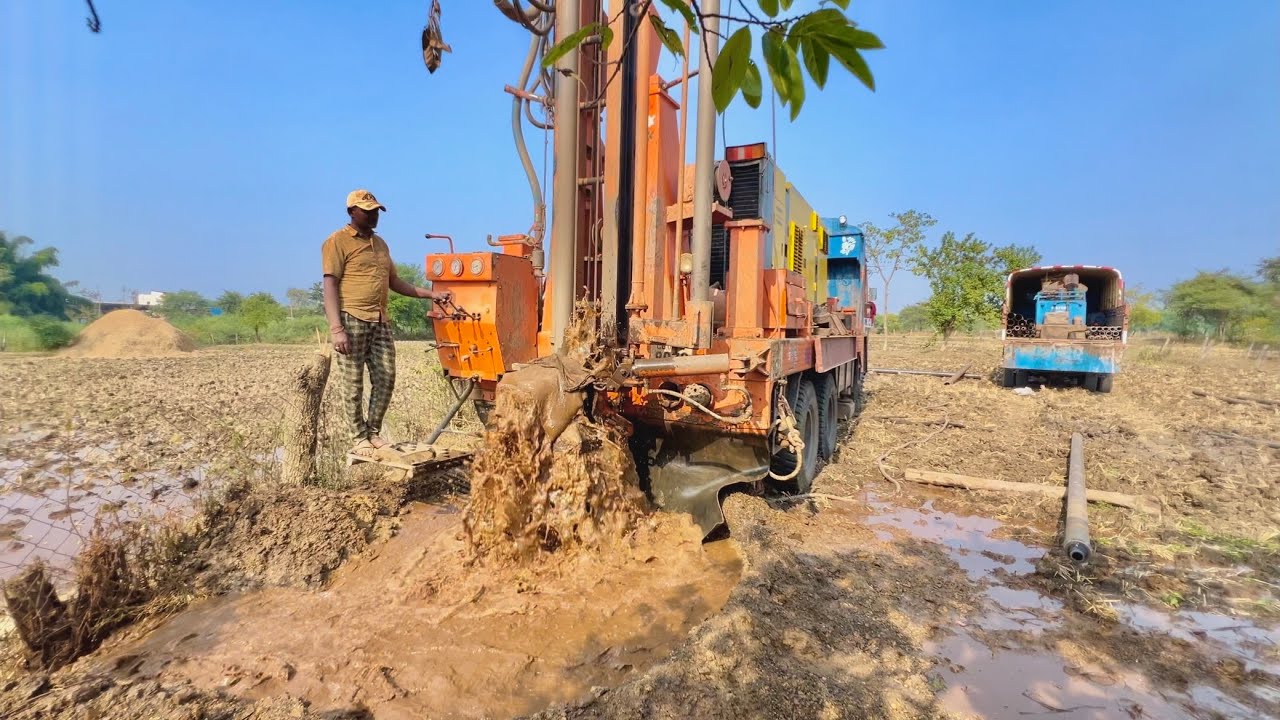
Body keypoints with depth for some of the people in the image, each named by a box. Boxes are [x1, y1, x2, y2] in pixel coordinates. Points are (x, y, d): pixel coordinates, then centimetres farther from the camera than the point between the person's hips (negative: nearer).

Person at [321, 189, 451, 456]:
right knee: (353, 384, 1)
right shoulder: (337, 242, -2)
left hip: (380, 321, 7)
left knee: (386, 379, 6)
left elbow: (394, 282, 28)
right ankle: (359, 438, 12)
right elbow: (330, 286, -9)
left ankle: (374, 432, 21)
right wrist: (336, 328, -19)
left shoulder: (381, 244, 21)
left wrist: (431, 294, 20)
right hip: (351, 320, -7)